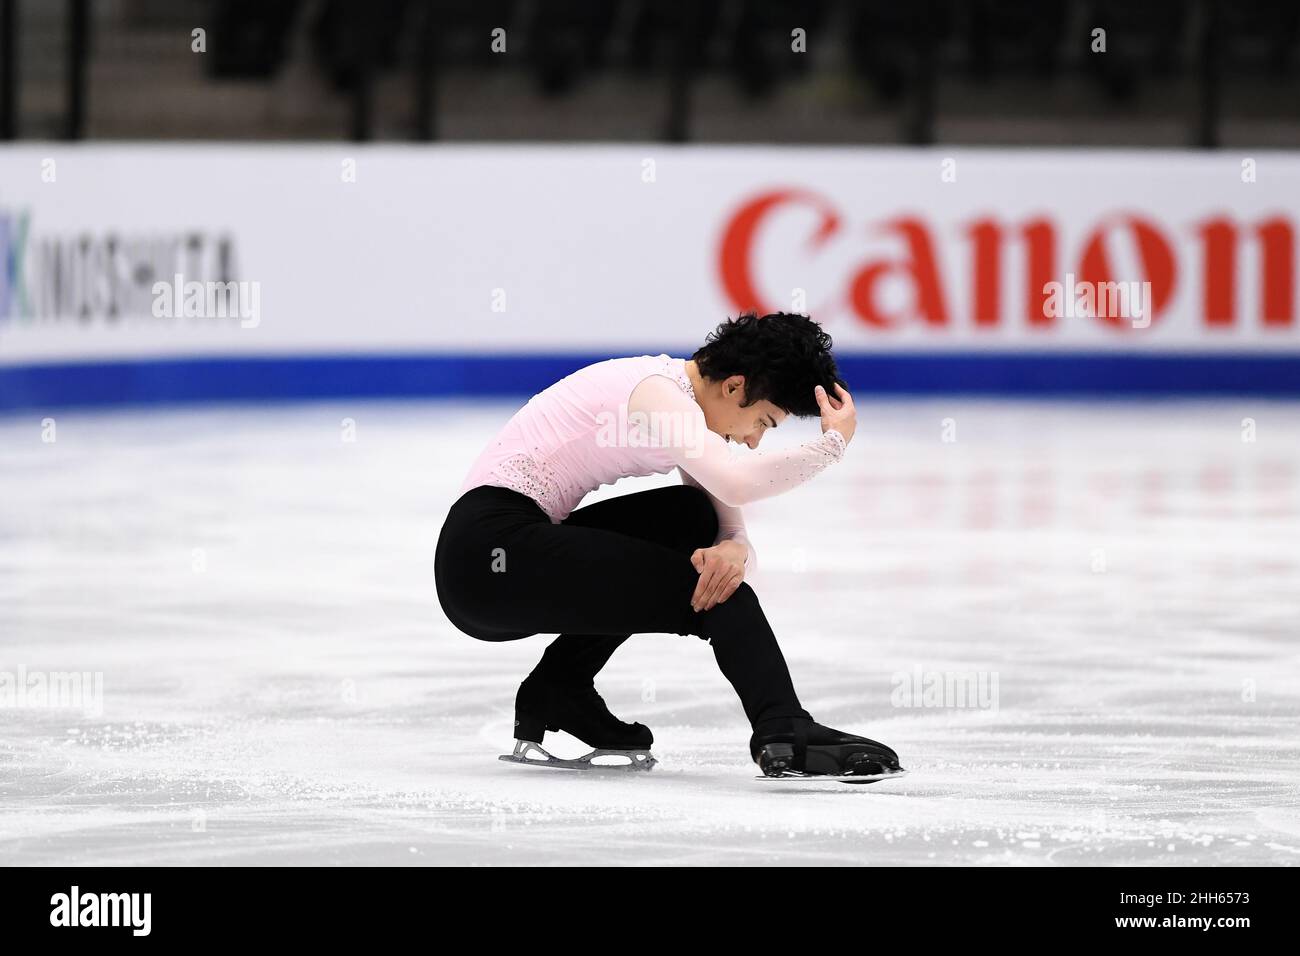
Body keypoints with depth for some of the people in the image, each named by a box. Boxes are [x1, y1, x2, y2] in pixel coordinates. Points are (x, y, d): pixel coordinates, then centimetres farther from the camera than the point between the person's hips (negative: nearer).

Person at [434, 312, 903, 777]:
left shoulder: (687, 406, 15)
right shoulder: (655, 390, -14)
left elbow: (728, 528, 10)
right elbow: (736, 483, -32)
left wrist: (734, 551, -15)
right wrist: (833, 443, -19)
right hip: (491, 550, -10)